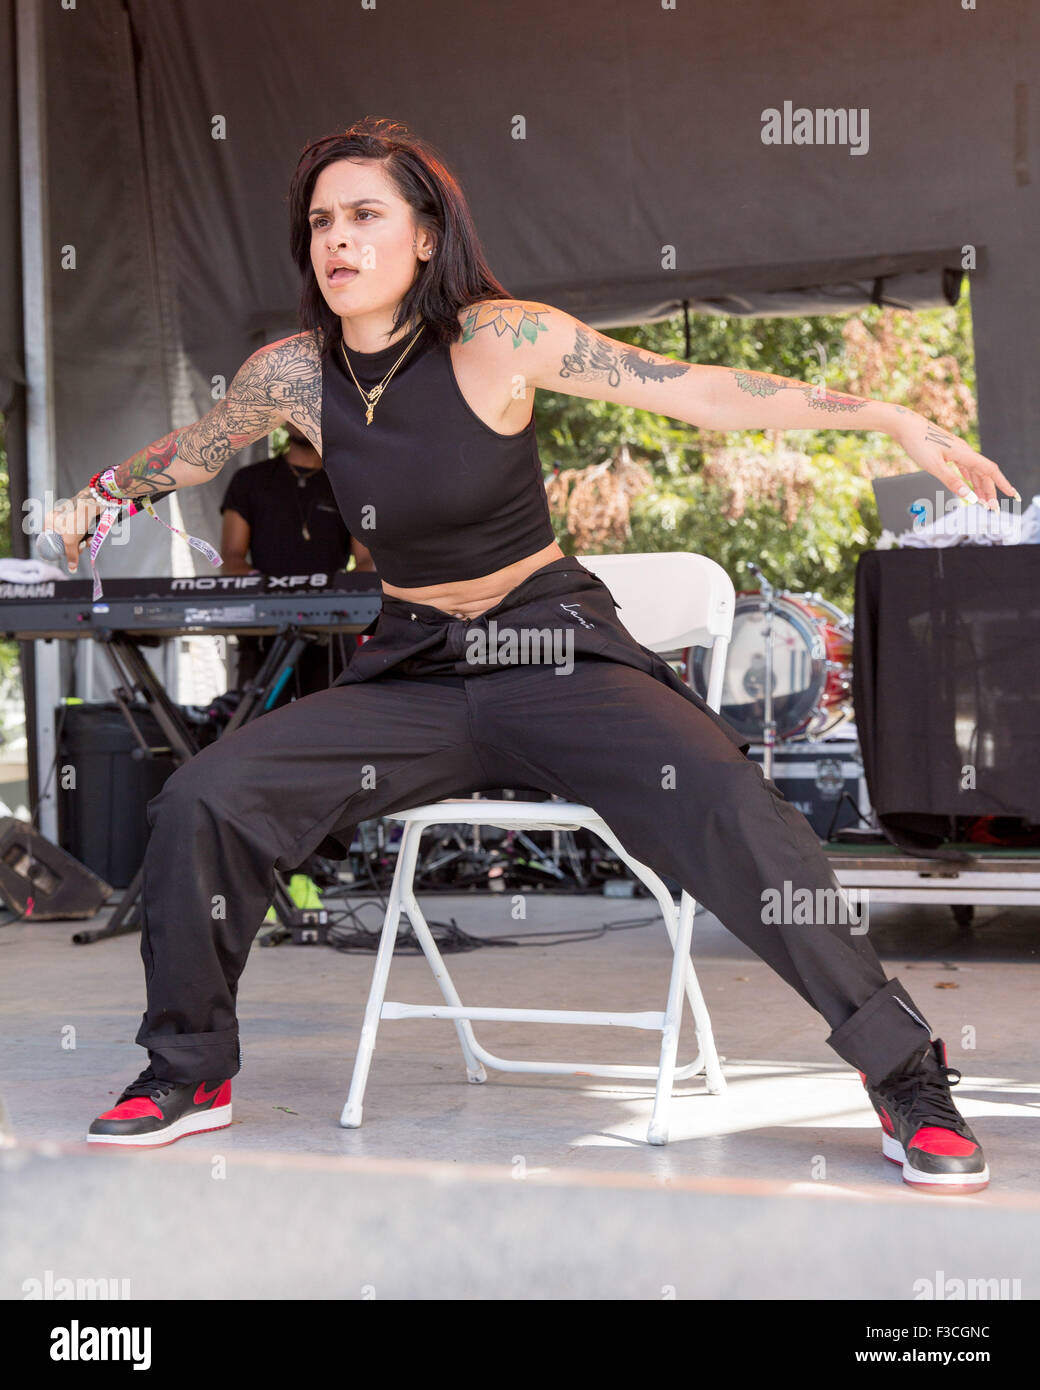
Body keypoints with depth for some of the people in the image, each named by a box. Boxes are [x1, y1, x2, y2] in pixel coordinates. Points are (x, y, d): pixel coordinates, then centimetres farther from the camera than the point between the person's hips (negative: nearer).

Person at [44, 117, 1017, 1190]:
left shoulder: (497, 338, -11)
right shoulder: (294, 373, -1)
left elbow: (698, 390, -12)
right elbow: (192, 450, 23)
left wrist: (894, 419, -15)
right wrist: (101, 492, 11)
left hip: (560, 652, -3)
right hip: (410, 674, 4)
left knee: (724, 803, -30)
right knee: (203, 798, -15)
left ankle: (903, 1074, -15)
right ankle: (190, 1071, 8)